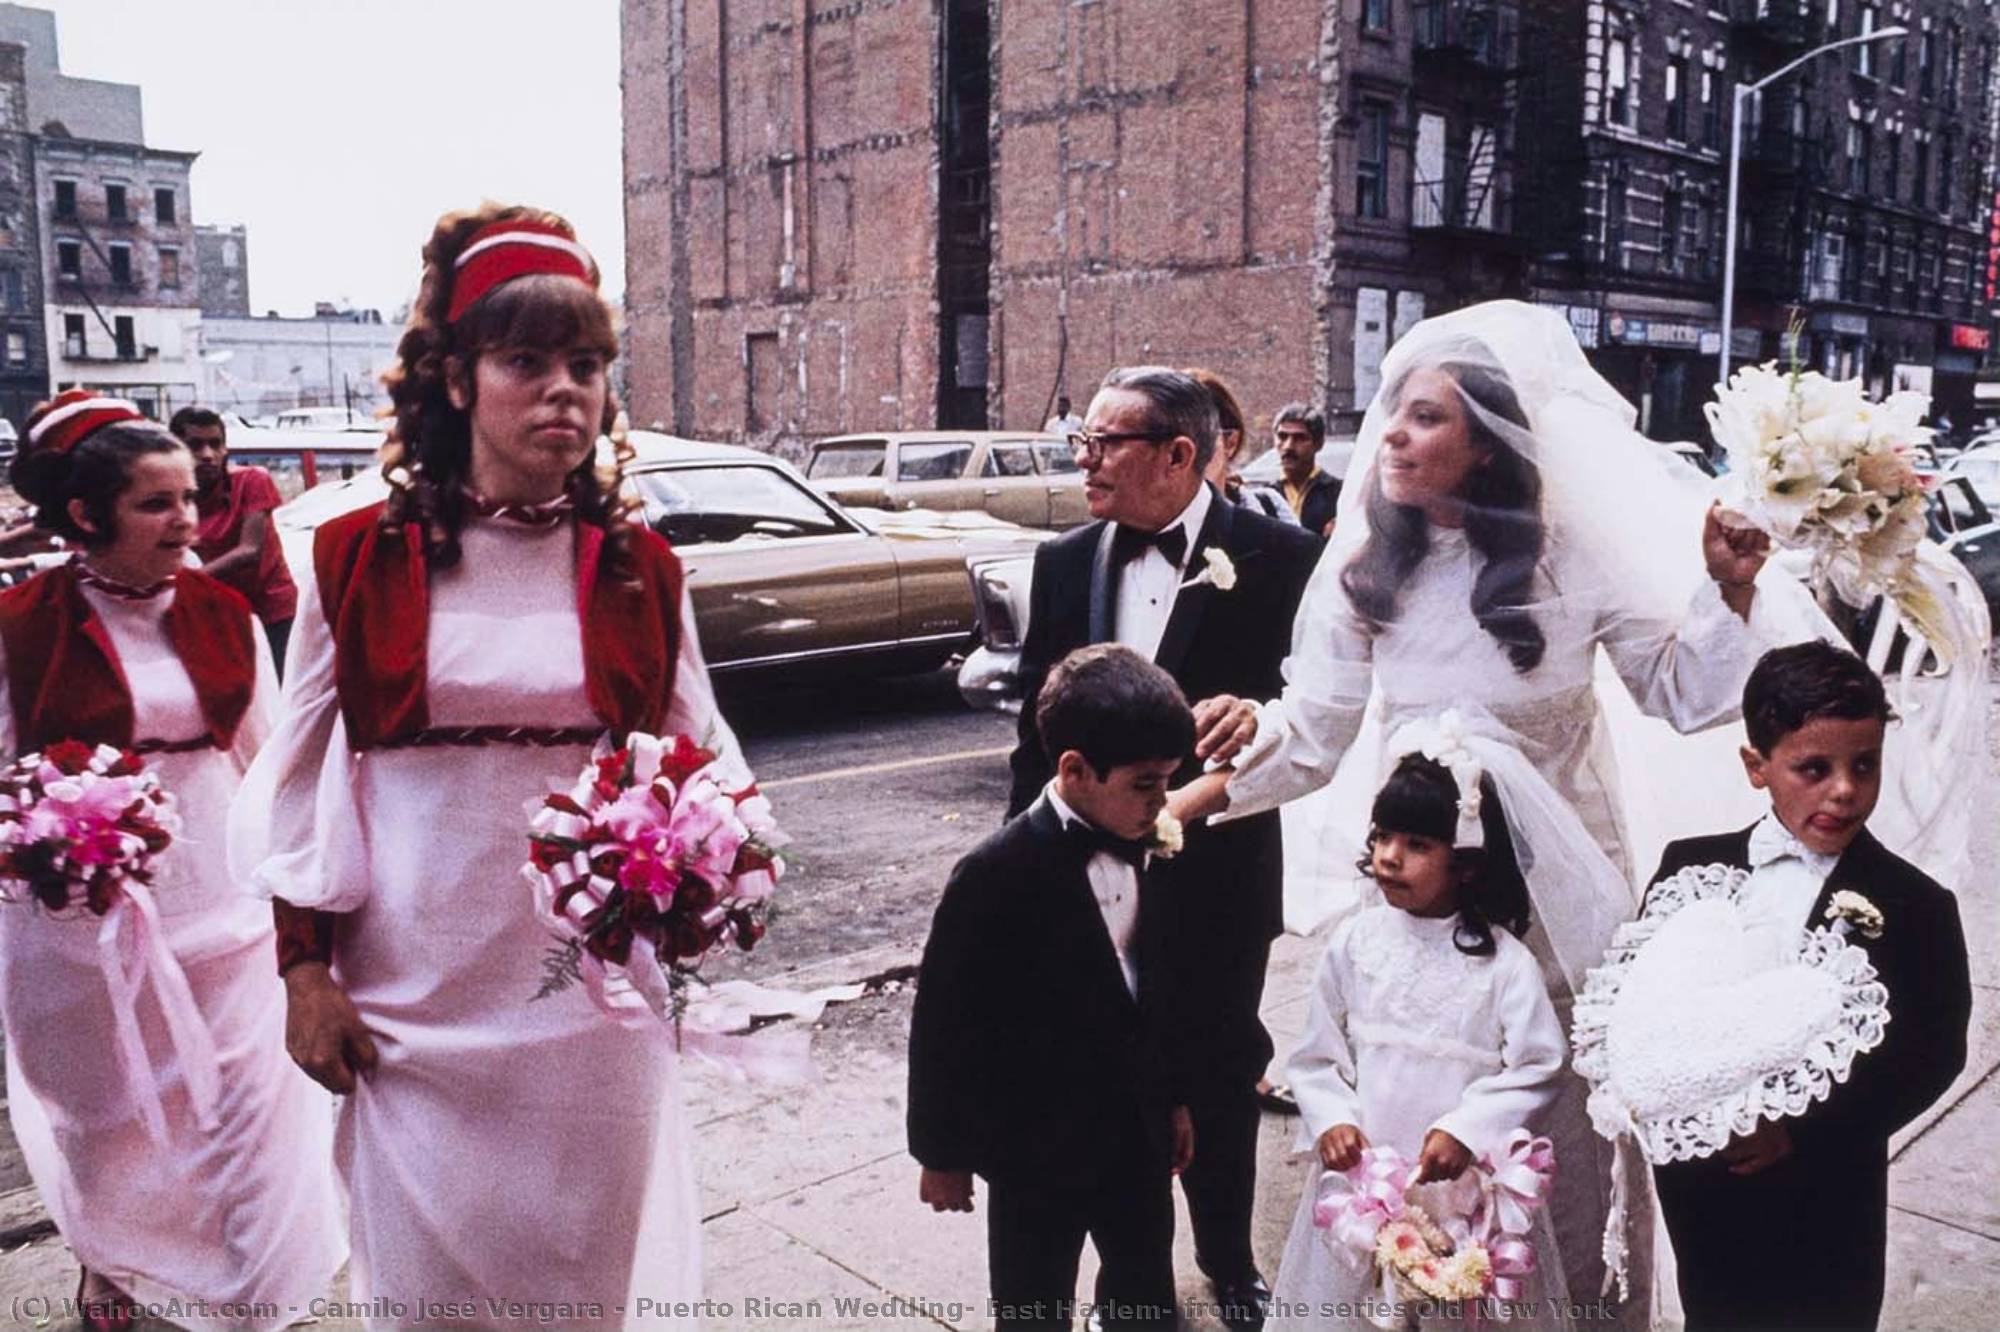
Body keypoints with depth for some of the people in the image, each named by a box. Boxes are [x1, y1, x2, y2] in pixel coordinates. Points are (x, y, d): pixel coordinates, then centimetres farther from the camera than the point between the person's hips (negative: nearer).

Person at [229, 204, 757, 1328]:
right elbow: (302, 783, 1)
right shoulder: (360, 560, -4)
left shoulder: (639, 570, 0)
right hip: (415, 997, -1)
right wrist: (306, 973, -1)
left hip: (595, 993, 1)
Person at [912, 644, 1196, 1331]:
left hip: (1136, 1131, 6)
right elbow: (944, 1023, -16)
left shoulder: (1134, 847, -4)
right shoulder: (997, 876, -24)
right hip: (1037, 1149, -6)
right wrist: (942, 1153, -9)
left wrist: (1172, 1097, 16)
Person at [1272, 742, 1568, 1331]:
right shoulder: (1355, 942, -2)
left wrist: (1466, 1132, -16)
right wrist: (1331, 1122, -10)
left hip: (1464, 1177, -2)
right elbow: (1317, 1056, 5)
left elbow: (1537, 1069, -7)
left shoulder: (1503, 962, -10)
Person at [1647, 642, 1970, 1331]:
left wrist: (1800, 1132, -19)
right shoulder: (1690, 866, -3)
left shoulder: (1914, 906, -11)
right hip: (1699, 1184, 3)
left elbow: (1932, 1053, -13)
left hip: (1828, 1202, -2)